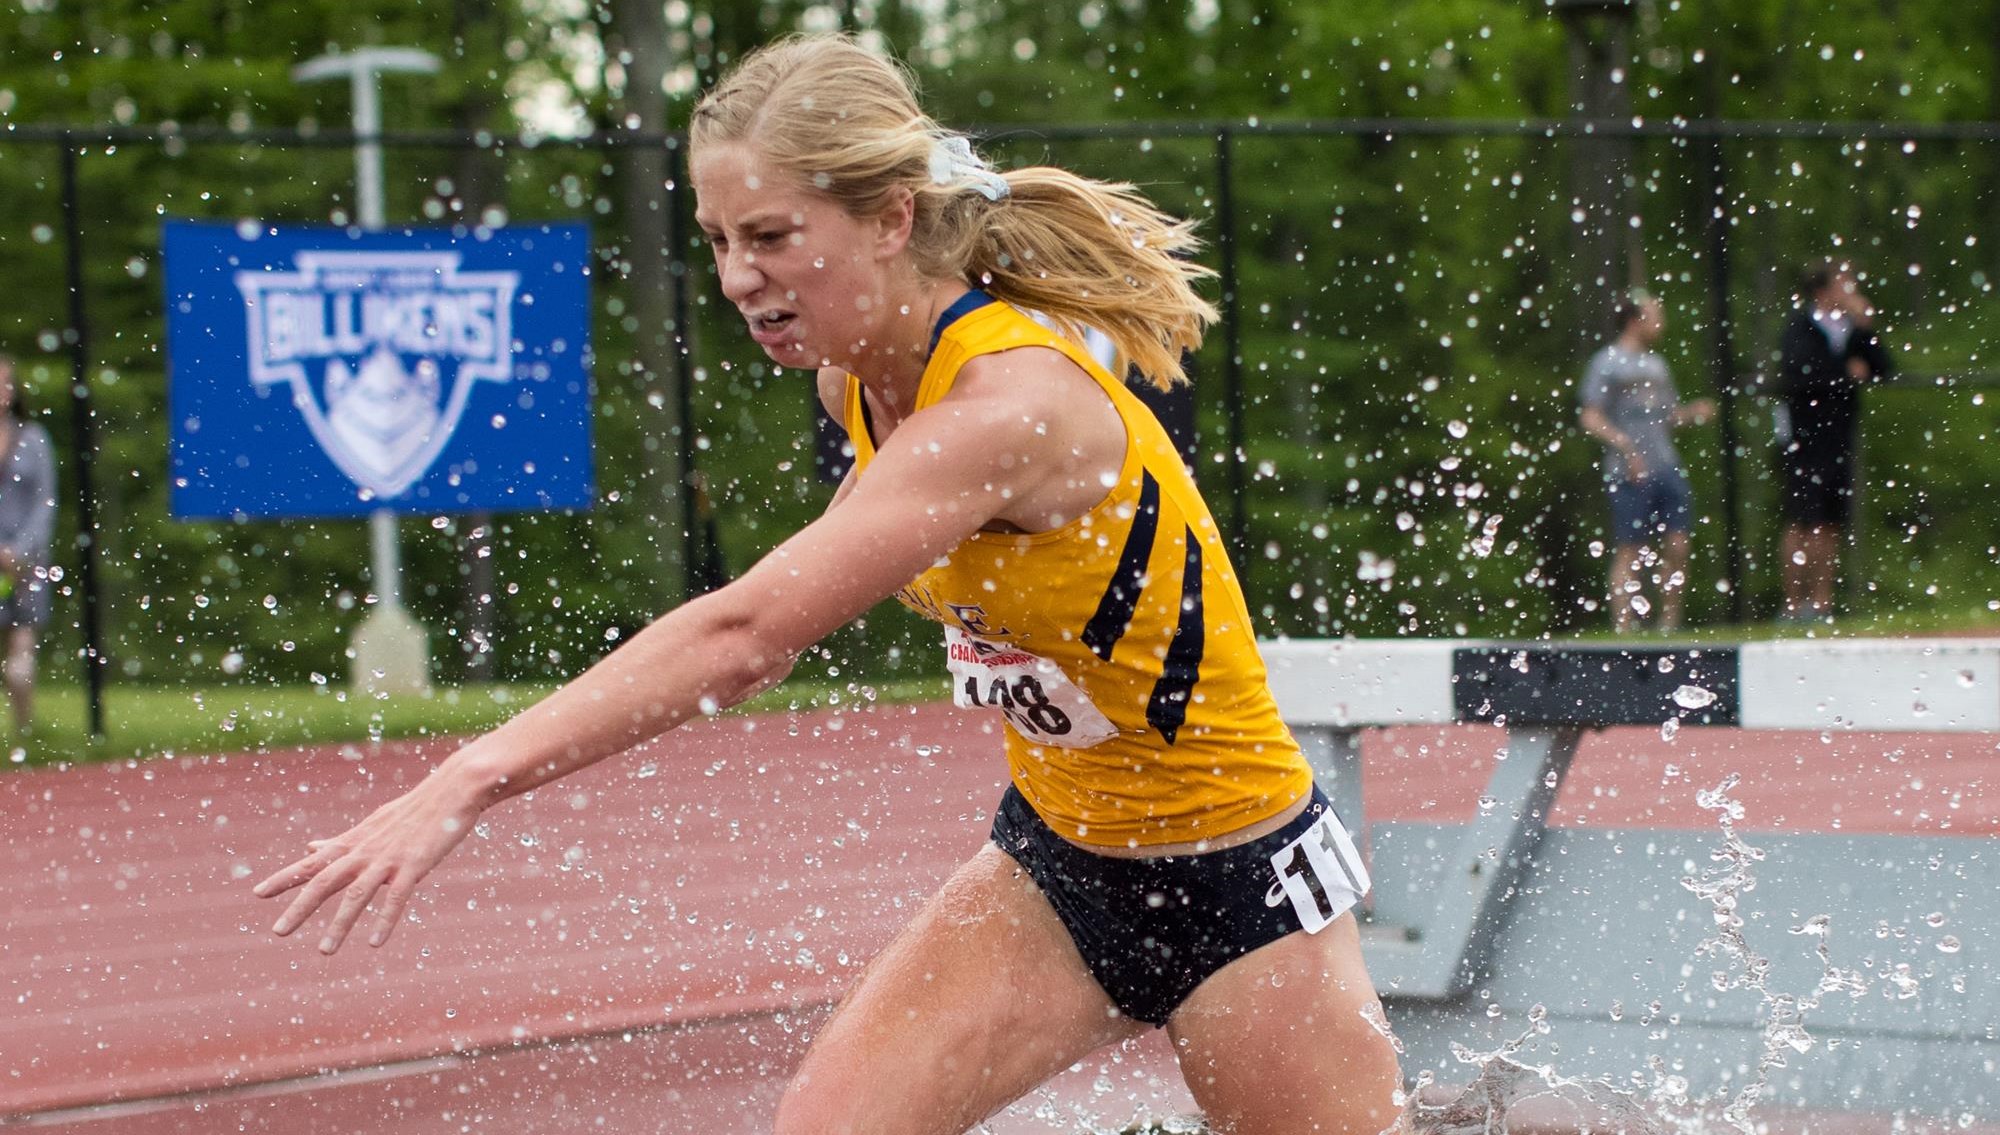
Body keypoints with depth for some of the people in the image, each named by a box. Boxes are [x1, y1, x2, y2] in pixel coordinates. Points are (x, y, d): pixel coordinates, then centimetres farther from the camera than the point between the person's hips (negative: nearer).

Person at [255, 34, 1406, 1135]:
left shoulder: (1010, 406, -32)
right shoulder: (861, 371, -5)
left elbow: (747, 634, -40)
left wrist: (469, 784, -45)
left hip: (1235, 881, -7)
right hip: (1055, 858, 7)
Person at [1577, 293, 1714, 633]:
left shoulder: (1656, 364, 20)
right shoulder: (1608, 362, -2)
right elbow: (1590, 417, -9)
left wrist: (1693, 412, 6)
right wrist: (1624, 445, -21)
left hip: (1668, 469, 7)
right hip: (1630, 474, -7)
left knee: (1678, 547, 2)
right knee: (1630, 553, -5)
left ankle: (1670, 624, 10)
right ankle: (1623, 628, -3)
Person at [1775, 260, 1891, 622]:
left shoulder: (1850, 330, 12)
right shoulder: (1800, 330, -8)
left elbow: (1881, 370, 7)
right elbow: (1795, 379, -20)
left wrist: (1867, 329, -4)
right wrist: (1846, 374, -11)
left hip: (1839, 440, 7)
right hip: (1804, 441, -7)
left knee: (1831, 525, 6)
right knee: (1801, 525, -6)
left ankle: (1821, 603, 10)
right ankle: (1794, 603, -3)